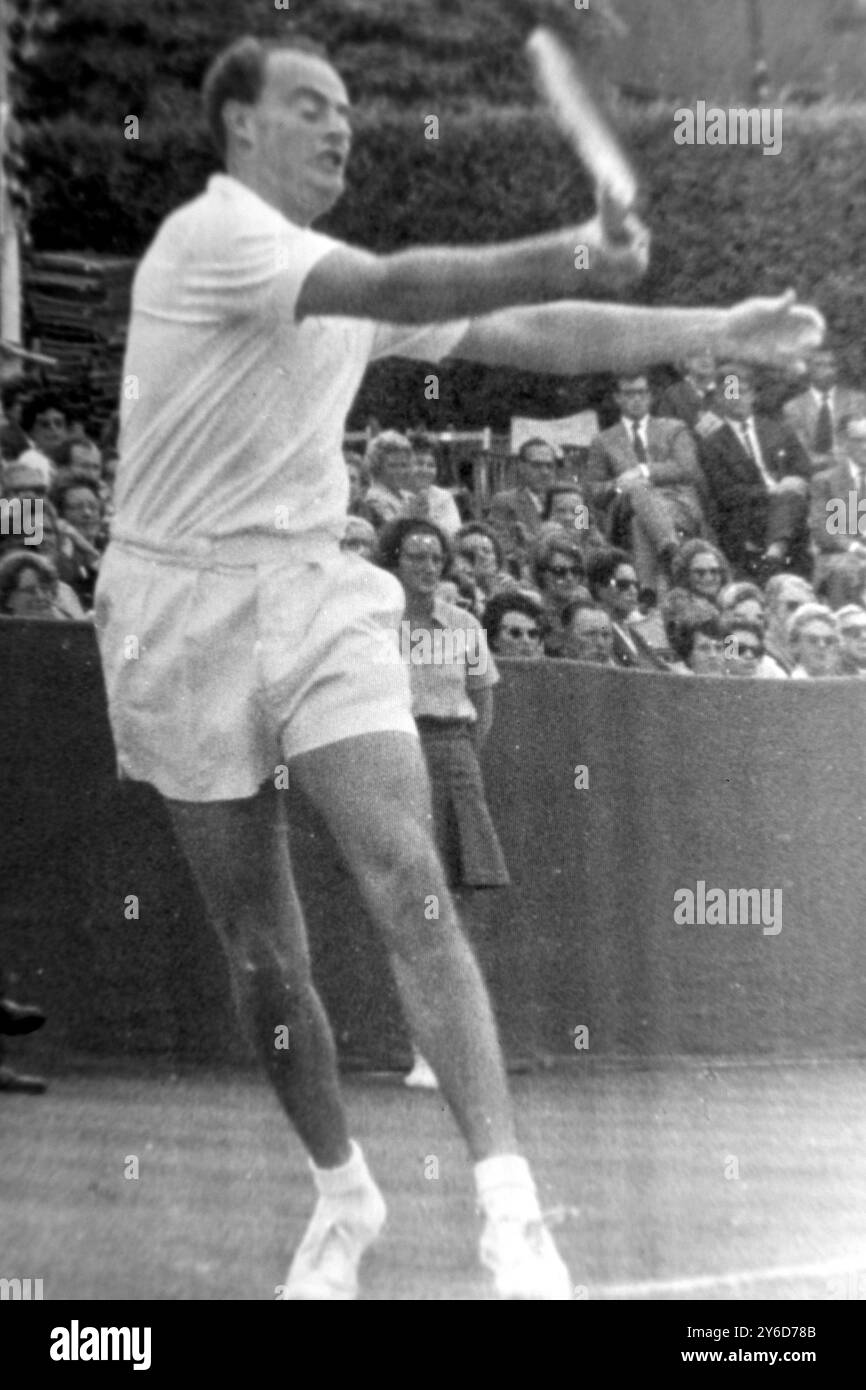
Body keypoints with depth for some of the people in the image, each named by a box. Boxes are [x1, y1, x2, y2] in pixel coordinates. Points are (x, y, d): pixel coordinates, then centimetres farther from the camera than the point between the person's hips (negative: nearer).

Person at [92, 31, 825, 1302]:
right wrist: (575, 250, -33)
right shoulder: (212, 231, -6)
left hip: (320, 596, 4)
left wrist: (718, 328, 7)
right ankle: (343, 1196, 25)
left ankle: (511, 1217, -17)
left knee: (410, 889, -16)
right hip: (187, 604, -4)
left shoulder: (349, 279, 15)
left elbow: (526, 331, 12)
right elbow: (398, 289, -23)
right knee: (263, 956, 4)